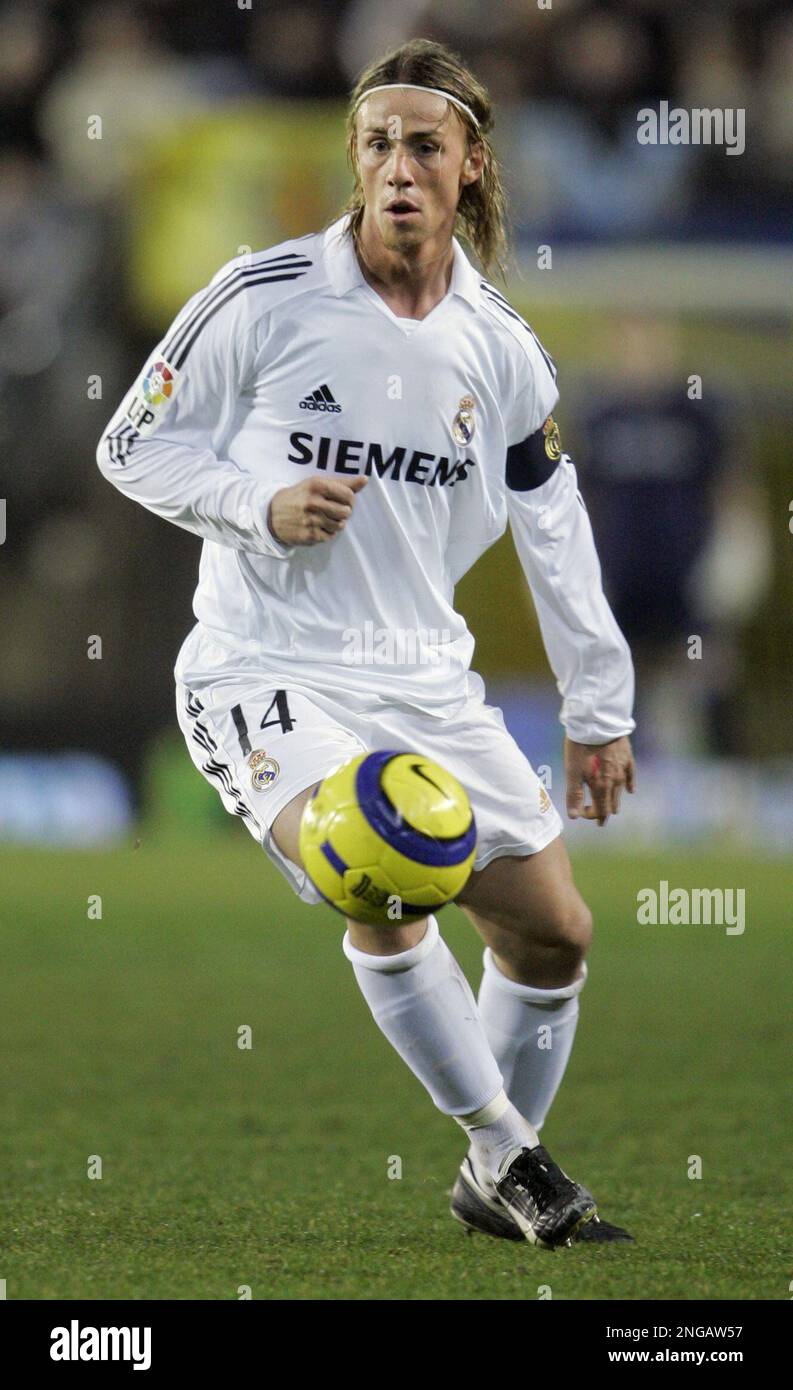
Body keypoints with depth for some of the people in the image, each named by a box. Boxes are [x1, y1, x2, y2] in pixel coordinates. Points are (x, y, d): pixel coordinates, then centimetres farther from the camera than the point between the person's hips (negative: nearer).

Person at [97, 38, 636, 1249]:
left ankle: (496, 1182, 23)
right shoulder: (265, 298, -8)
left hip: (426, 681, 5)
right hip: (267, 670, -5)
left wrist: (598, 711, 14)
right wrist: (259, 502, -18)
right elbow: (132, 444, -1)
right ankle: (507, 1148, -12)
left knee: (553, 929, 2)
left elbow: (556, 535, 14)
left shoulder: (502, 351, 5)